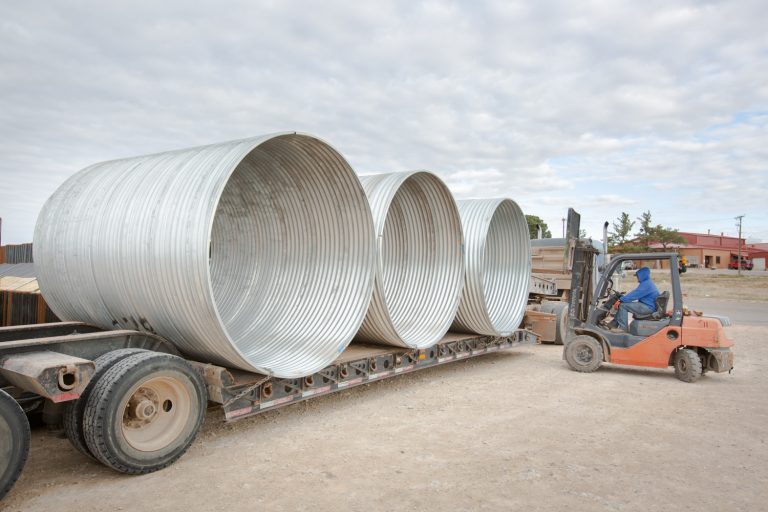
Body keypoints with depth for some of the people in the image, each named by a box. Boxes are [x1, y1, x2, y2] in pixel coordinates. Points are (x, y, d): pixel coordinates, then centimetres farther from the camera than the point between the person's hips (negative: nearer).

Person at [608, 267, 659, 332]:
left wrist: (620, 300, -18)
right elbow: (636, 294, 18)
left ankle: (622, 328, -14)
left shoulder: (646, 284, -17)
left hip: (648, 308, -11)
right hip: (648, 306, 11)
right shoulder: (648, 283, 18)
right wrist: (622, 299, 10)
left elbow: (634, 295, -21)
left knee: (623, 305, -16)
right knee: (622, 303, 11)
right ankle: (614, 324, 10)